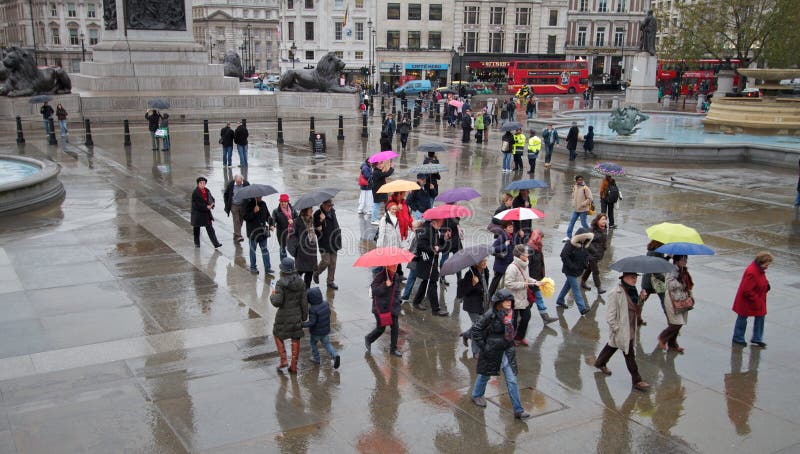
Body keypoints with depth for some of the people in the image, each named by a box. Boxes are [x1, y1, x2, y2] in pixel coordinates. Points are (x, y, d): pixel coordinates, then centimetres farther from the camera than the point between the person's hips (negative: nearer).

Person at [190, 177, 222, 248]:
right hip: (197, 213, -4)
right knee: (196, 228, 11)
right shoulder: (195, 192, -14)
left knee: (210, 228, -1)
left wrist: (211, 204, -11)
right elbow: (197, 203, -19)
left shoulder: (207, 191, 4)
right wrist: (206, 207, -20)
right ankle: (197, 243, 27)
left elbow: (211, 198, 11)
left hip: (206, 212, 4)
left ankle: (215, 243, -6)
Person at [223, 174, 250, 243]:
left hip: (243, 206, 2)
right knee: (236, 220, -11)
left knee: (240, 221, 10)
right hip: (234, 206, -2)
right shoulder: (230, 184, -9)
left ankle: (235, 236, 24)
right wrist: (227, 205, 3)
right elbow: (225, 194, 5)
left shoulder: (246, 184, -8)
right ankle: (238, 236, -16)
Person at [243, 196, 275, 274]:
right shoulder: (249, 205, -11)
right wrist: (254, 212, -29)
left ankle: (267, 268, 9)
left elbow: (268, 216, 14)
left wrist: (271, 224, 0)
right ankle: (253, 267, 23)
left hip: (263, 231, 4)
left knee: (264, 249, 6)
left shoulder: (263, 204, 5)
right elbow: (246, 218, -17)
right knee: (253, 249, 10)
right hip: (253, 232, -4)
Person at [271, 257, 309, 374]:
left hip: (284, 315, -4)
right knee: (295, 339, 14)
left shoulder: (281, 283, -20)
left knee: (277, 335, 21)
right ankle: (294, 366, 19)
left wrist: (272, 296, -1)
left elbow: (277, 302, -24)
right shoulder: (300, 281, -7)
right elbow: (304, 301, -3)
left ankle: (283, 361, 13)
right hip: (297, 314, 4)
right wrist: (304, 316, 9)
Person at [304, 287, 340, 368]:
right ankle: (335, 355, -5)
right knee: (326, 344, 18)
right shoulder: (325, 303, -8)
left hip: (316, 332, -5)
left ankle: (316, 358, 31)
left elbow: (312, 322, -27)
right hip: (326, 330, 5)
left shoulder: (312, 309, -27)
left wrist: (302, 324, -22)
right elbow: (329, 313, 7)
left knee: (313, 343, 22)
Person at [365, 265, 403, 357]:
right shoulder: (379, 276, -14)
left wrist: (397, 299, 10)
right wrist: (385, 285, -33)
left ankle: (393, 349, 15)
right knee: (381, 328, 1)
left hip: (393, 307, 6)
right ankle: (368, 339, 31)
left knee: (395, 327, 2)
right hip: (381, 307, -6)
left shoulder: (396, 277, 7)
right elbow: (375, 290, -22)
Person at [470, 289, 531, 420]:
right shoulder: (490, 315, -21)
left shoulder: (511, 313, -3)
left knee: (512, 381, 2)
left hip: (507, 351, 4)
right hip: (492, 351, -4)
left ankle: (518, 410, 8)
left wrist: (511, 343, 12)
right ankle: (476, 395, 46)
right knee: (485, 375, 18)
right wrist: (482, 346, -14)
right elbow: (476, 329, -15)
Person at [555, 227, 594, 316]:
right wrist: (571, 266, -22)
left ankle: (560, 301, 37)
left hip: (578, 270, 8)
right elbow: (564, 255, -23)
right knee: (576, 288, -7)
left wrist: (585, 264, 2)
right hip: (570, 271, -8)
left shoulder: (585, 244, 4)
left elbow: (586, 255, 19)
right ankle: (582, 308, -9)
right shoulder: (571, 244, -21)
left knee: (568, 285, 21)